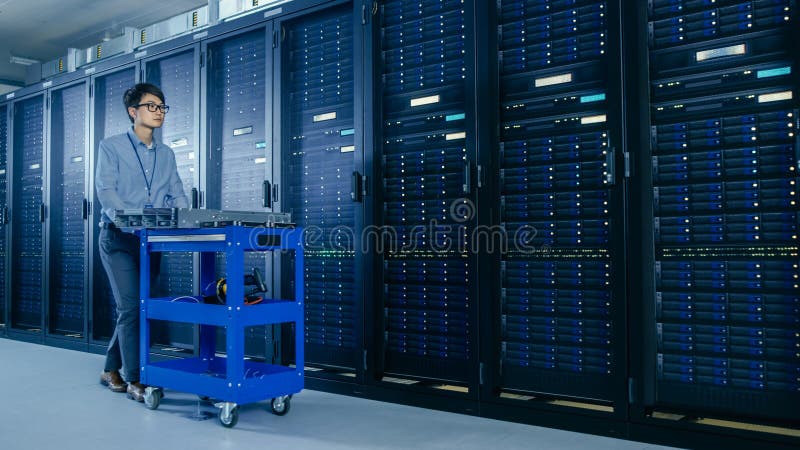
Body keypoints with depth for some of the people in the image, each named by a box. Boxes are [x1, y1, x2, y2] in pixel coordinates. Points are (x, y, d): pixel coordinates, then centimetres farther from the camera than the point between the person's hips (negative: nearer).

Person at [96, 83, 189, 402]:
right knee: (131, 306, -12)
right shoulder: (111, 147, 1)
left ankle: (111, 370, 25)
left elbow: (177, 195, 8)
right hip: (119, 237, -5)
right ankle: (135, 379, -5)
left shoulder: (166, 154, 16)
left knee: (138, 308, 9)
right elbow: (106, 189, -11)